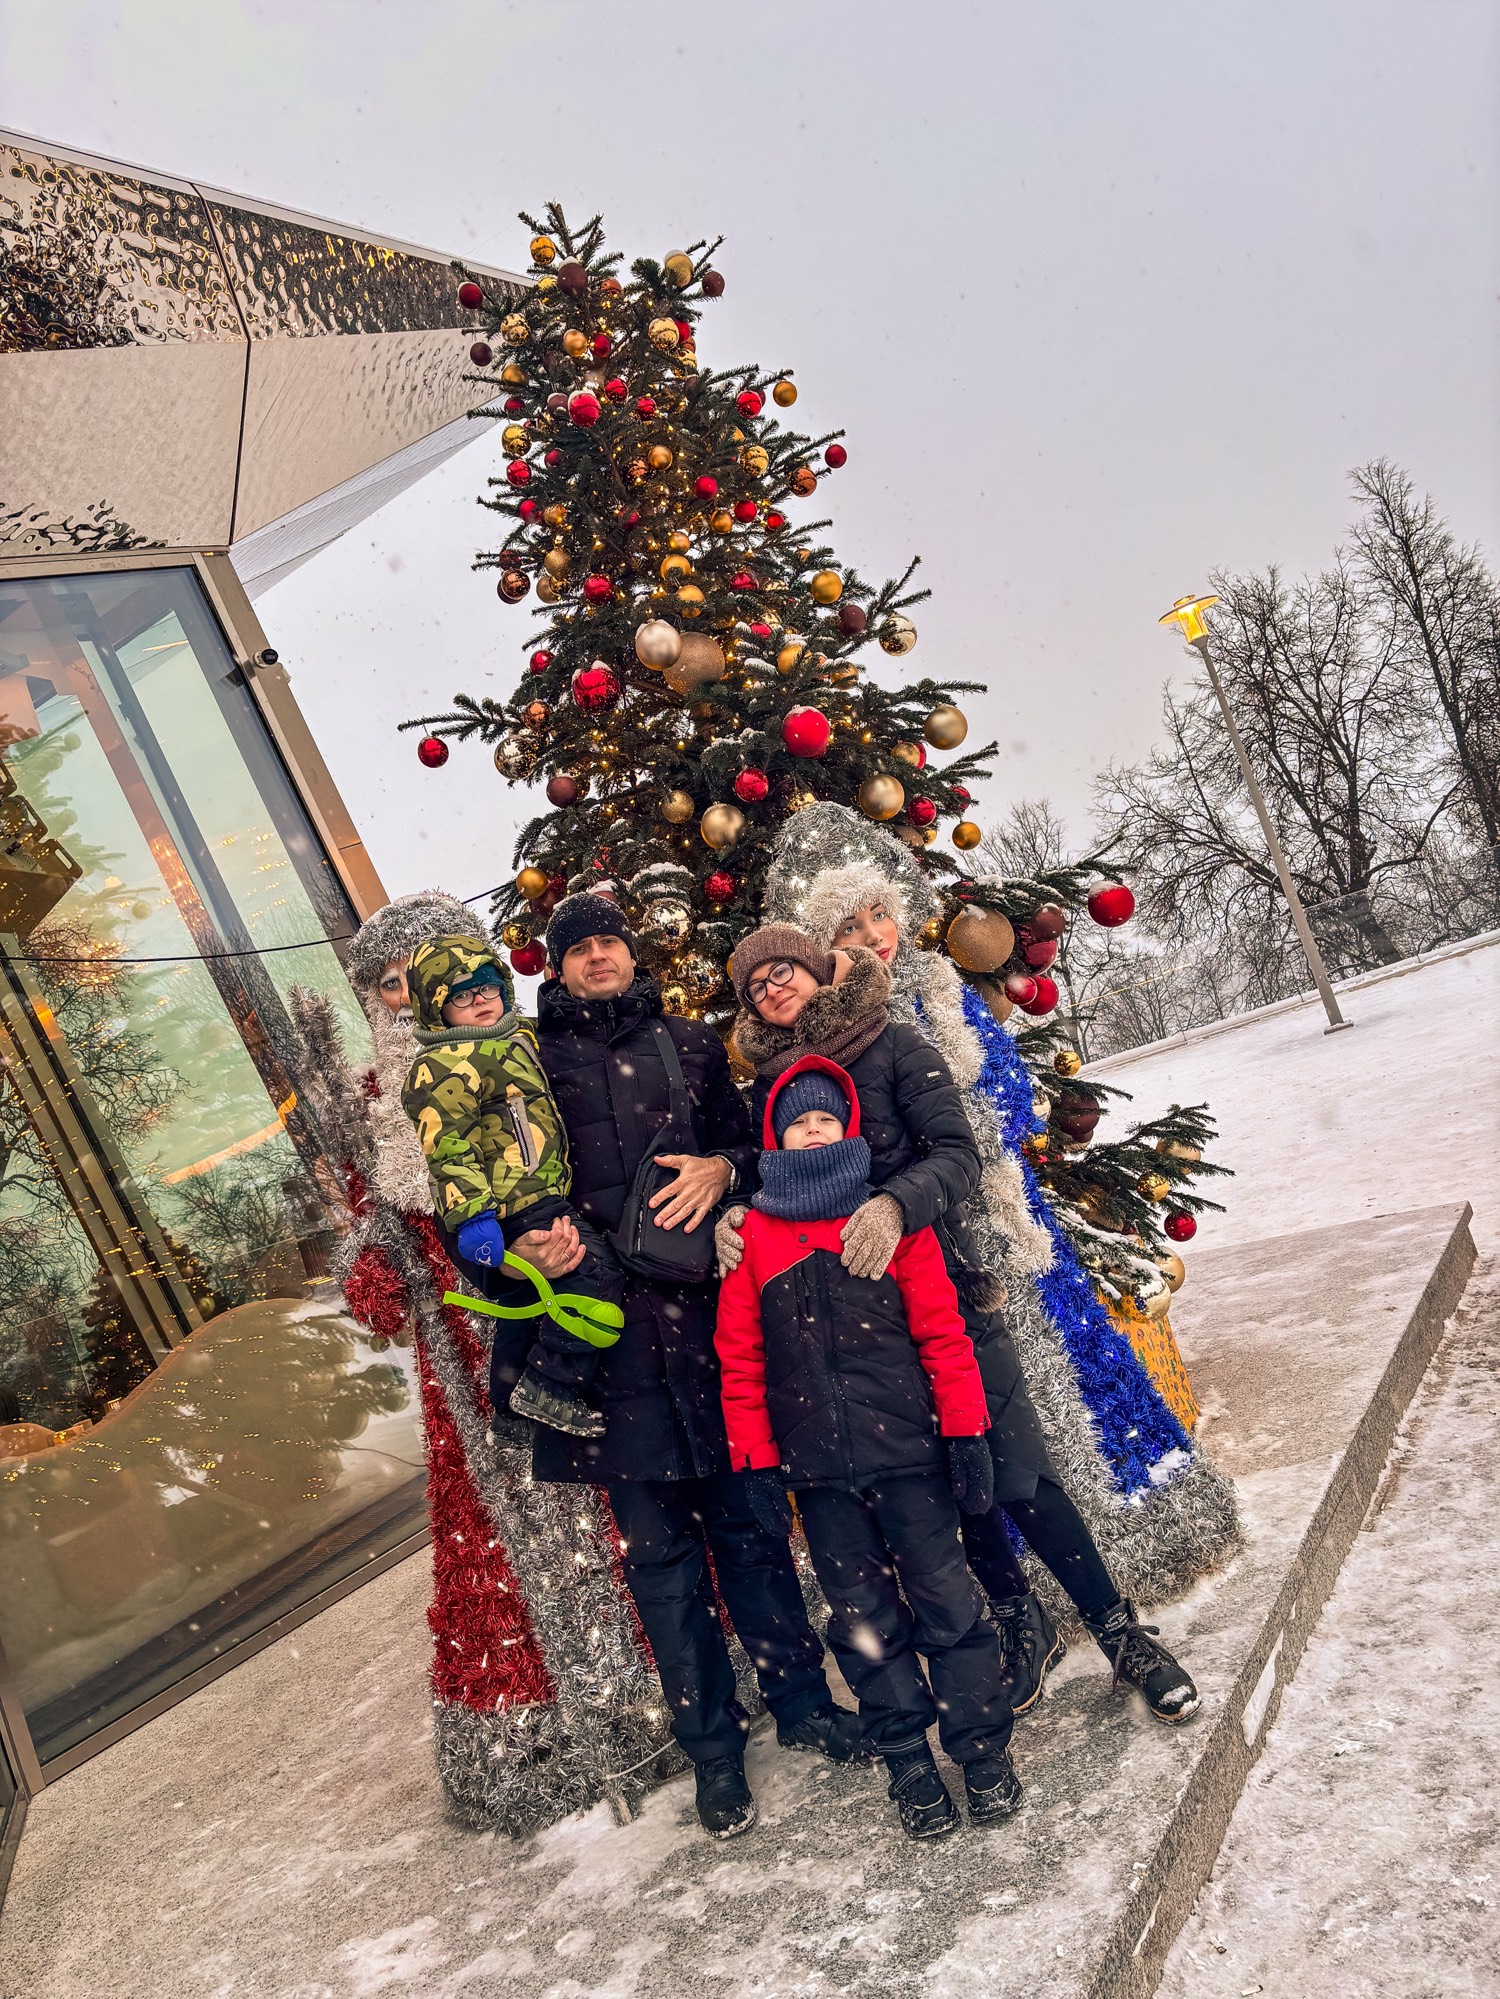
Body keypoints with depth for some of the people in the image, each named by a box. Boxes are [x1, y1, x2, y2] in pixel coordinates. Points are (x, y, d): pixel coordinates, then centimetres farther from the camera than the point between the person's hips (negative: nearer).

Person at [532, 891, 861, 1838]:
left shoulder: (692, 1043, 13)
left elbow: (758, 1140, 13)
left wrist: (724, 1166, -7)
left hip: (708, 1308, 1)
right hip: (609, 1328, -1)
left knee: (747, 1519, 9)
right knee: (659, 1547, 7)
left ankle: (802, 1699, 28)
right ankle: (713, 1746, 22)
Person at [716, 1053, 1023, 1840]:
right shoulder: (753, 1233, 2)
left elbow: (941, 1330, 0)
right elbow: (740, 1359, 4)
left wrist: (965, 1430, -4)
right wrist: (755, 1458, 1)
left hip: (906, 1449, -1)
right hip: (816, 1465, 1)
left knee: (946, 1600, 5)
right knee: (863, 1619, 11)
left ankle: (983, 1750, 22)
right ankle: (908, 1761, 27)